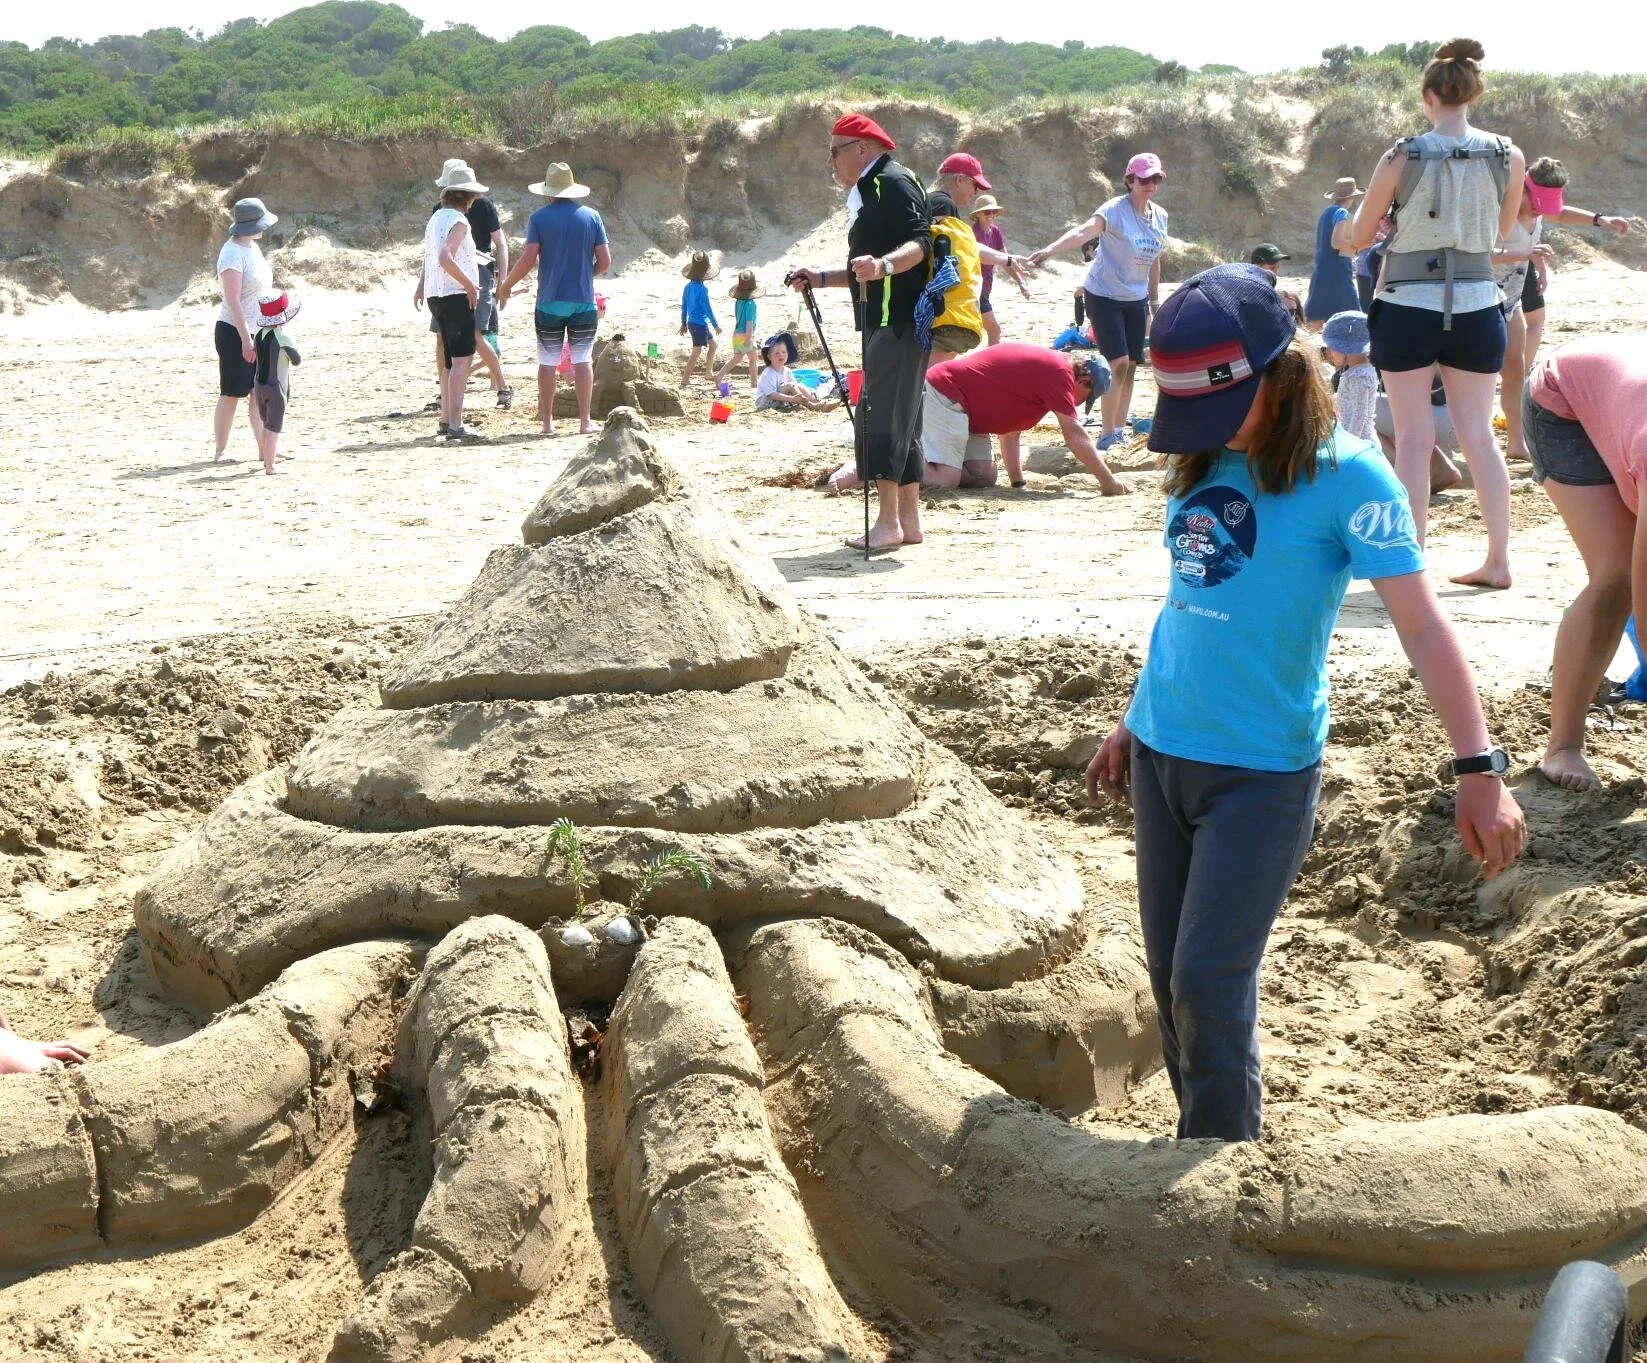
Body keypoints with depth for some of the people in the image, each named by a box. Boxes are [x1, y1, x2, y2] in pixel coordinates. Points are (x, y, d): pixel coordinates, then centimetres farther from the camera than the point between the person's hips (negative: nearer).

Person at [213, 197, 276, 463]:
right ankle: (221, 451, 6)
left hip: (258, 332, 8)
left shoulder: (252, 247, 10)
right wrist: (246, 339, -25)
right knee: (231, 394, -2)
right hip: (235, 333, -8)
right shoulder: (233, 254, -18)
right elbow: (233, 300, -22)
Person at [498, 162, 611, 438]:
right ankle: (585, 421, 1)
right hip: (584, 301, 1)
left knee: (548, 361, 6)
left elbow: (528, 259, -10)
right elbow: (605, 262, 0)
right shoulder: (591, 216, 2)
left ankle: (547, 421, 9)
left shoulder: (539, 218, -3)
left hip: (549, 302, -1)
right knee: (582, 359, 4)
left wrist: (506, 286, 3)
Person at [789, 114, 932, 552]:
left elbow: (919, 243, -23)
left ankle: (888, 521, -16)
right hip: (887, 322, 11)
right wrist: (820, 279, 25)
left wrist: (883, 265, -40)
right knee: (900, 420, 10)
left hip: (897, 321, -11)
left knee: (880, 414, -14)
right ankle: (909, 519, 13)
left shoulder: (893, 182, -8)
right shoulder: (874, 190, 25)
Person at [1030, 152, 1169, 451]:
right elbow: (1084, 231, -35)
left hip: (1136, 300, 6)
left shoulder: (1160, 216, 4)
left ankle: (1120, 430, 19)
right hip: (1104, 296, -6)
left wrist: (1154, 300, 18)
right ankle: (1107, 435, -9)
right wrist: (1050, 249, -52)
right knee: (1118, 364, -15)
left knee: (1130, 366, 7)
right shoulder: (1115, 210, -18)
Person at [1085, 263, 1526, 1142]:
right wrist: (1133, 720, 23)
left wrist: (1479, 769, -24)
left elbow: (1421, 623, -17)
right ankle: (1198, 1147, 27)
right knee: (1171, 979, 11)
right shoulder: (1201, 467, 6)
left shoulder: (1345, 478, -13)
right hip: (1162, 753, 6)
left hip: (1263, 772, -6)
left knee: (1209, 986, -7)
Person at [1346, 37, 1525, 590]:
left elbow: (1358, 237, 0)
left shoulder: (1402, 158, -9)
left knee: (1413, 438, 3)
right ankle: (1498, 560, 13)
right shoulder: (1508, 156, -2)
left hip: (1407, 307, -3)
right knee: (1479, 435, 11)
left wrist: (1382, 211, 21)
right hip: (1477, 306, 3)